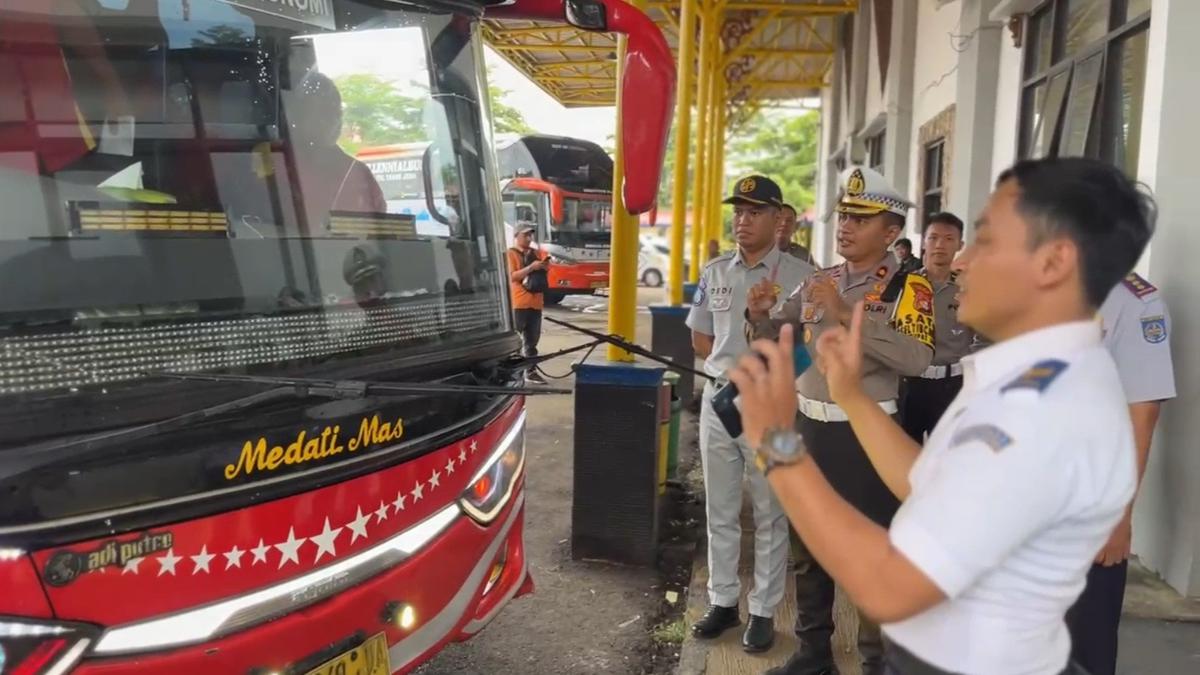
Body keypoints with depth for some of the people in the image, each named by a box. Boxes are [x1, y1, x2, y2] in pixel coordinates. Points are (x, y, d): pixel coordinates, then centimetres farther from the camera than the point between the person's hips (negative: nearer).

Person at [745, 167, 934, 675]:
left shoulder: (908, 287, -10)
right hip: (809, 425, 6)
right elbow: (773, 337, 14)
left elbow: (917, 358, -26)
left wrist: (847, 315, -30)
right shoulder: (817, 282, 8)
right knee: (809, 547, 17)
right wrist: (759, 314, -8)